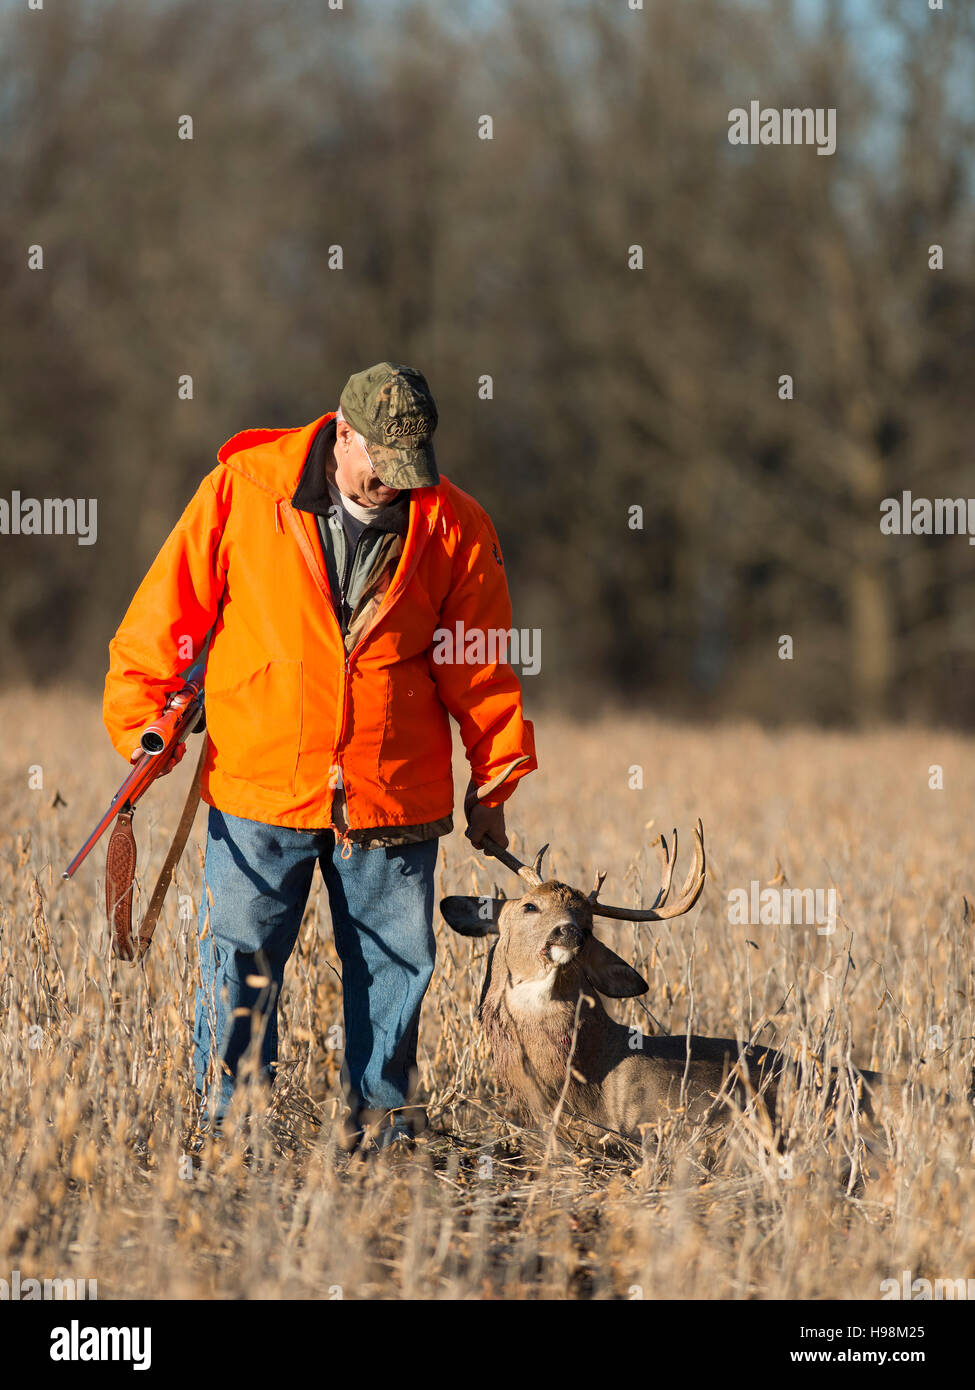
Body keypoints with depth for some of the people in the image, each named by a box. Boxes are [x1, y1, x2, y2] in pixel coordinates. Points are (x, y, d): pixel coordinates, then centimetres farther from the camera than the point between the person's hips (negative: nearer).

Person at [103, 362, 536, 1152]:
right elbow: (168, 608, 2)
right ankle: (230, 1120, 12)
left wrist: (495, 781, 9)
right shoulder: (242, 492, -4)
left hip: (396, 793, 1)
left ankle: (383, 1115, 21)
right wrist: (140, 717, -1)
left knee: (395, 963, 7)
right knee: (239, 960, 1)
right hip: (258, 783, -1)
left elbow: (484, 667, 7)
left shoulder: (455, 529, 0)